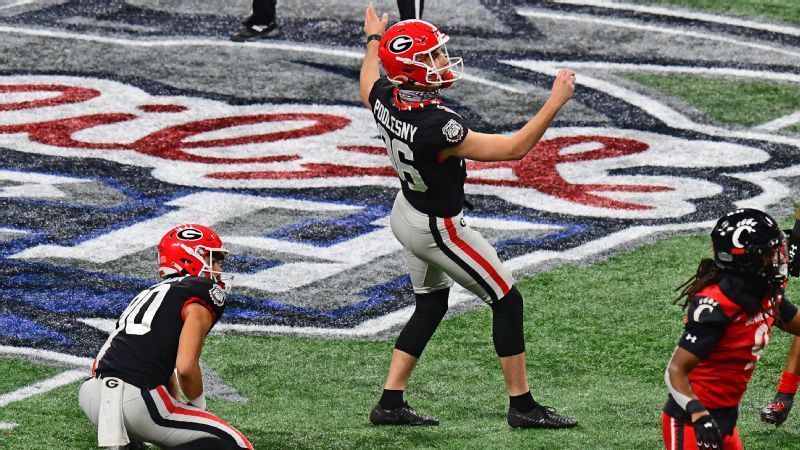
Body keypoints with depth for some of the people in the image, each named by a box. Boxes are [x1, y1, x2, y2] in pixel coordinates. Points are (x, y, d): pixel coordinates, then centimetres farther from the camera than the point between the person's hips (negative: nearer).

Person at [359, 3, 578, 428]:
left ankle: (390, 404, 22)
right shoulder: (436, 126, -37)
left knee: (430, 306, 23)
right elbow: (513, 148, -31)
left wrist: (373, 42, 30)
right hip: (438, 229, -8)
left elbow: (367, 88, 14)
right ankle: (522, 406, 14)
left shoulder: (385, 98, -15)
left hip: (406, 212, 8)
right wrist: (555, 102, -28)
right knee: (507, 302, 6)